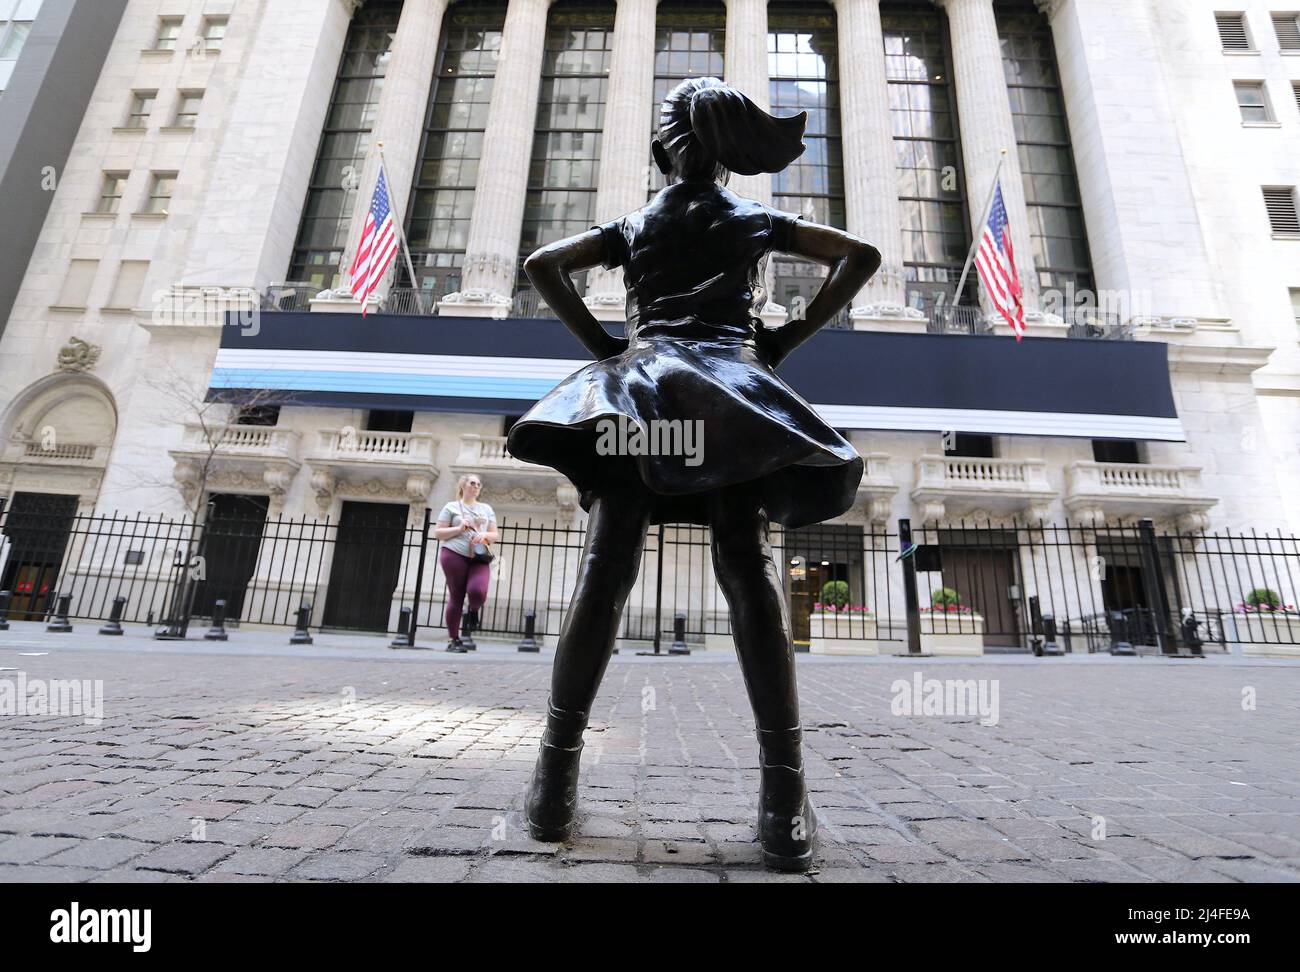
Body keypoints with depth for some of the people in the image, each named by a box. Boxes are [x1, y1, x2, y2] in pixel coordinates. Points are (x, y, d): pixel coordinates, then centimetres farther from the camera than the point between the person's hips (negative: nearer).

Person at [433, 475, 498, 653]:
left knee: (478, 592, -21)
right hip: (454, 555, -2)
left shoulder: (486, 509, 18)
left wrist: (485, 535, -6)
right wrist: (458, 529, -10)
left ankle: (474, 611, 16)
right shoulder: (452, 507, 8)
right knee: (456, 597, -1)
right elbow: (438, 532, 5)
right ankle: (453, 639, 12)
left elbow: (496, 535, 16)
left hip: (479, 558, 2)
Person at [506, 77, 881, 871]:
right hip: (733, 389, 0)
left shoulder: (633, 225, 26)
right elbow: (863, 254, 20)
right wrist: (787, 339, 13)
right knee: (751, 576, -11)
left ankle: (557, 777, -6)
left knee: (605, 573, -8)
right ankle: (785, 790, -13)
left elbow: (543, 263, 20)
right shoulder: (757, 221, 25)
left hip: (640, 381, 1)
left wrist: (599, 341, 14)